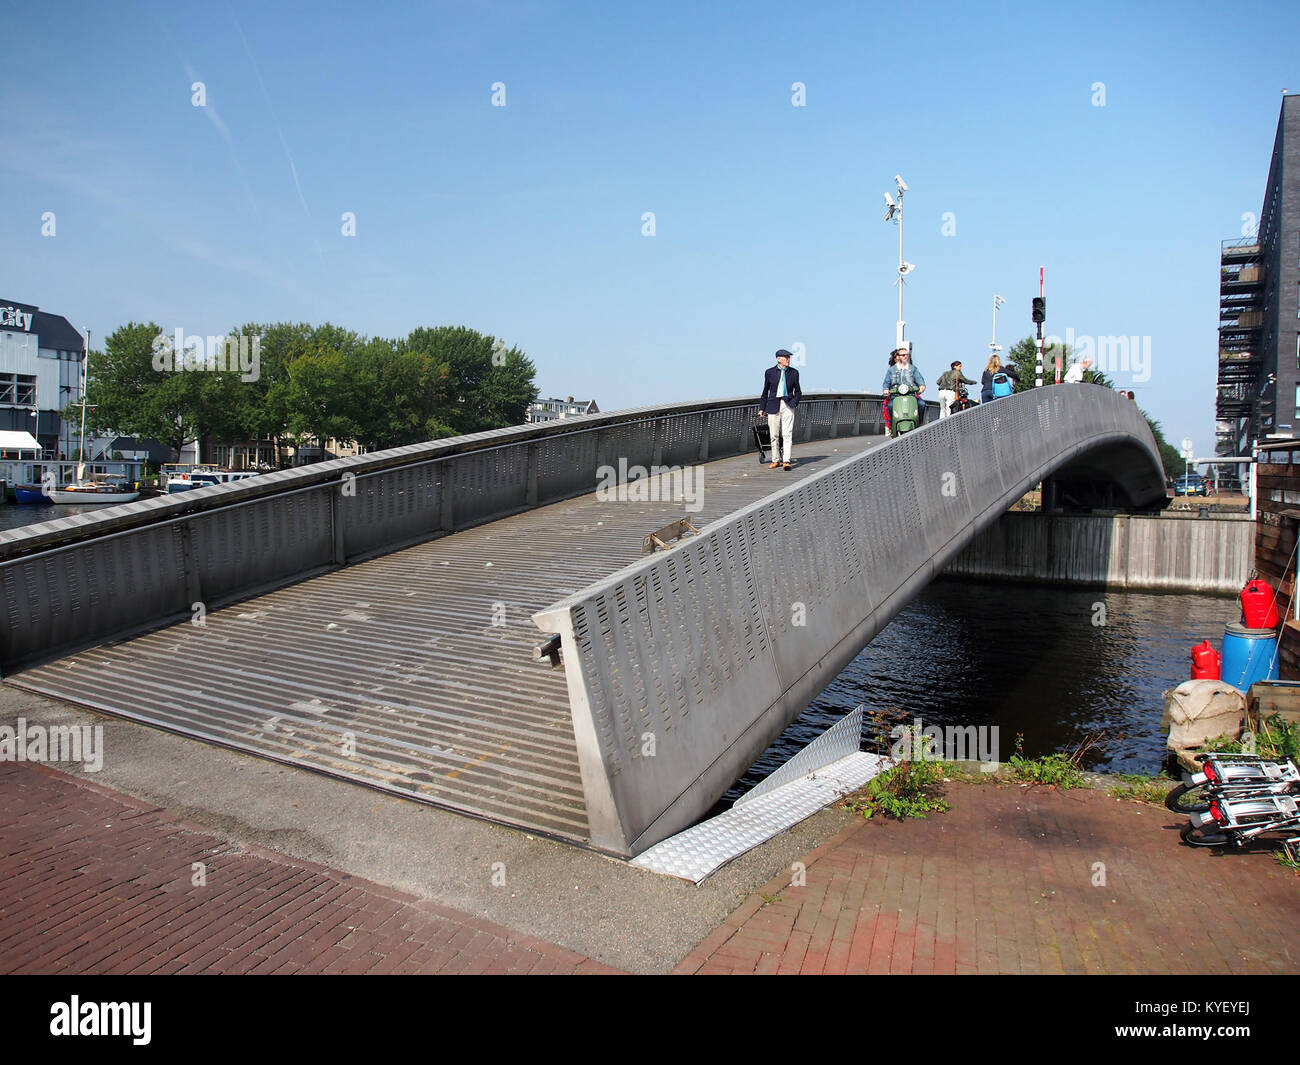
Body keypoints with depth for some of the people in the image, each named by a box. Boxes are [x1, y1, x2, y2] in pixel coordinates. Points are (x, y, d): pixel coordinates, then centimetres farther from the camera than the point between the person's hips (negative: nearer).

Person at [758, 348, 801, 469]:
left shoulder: (794, 372, 6)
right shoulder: (770, 372, 5)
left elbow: (797, 391, 15)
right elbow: (765, 391, 13)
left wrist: (795, 403, 0)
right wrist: (762, 408, 12)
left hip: (787, 405, 0)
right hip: (773, 405, 1)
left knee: (788, 434, -11)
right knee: (774, 435, 4)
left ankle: (787, 461, -14)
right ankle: (775, 460, 15)